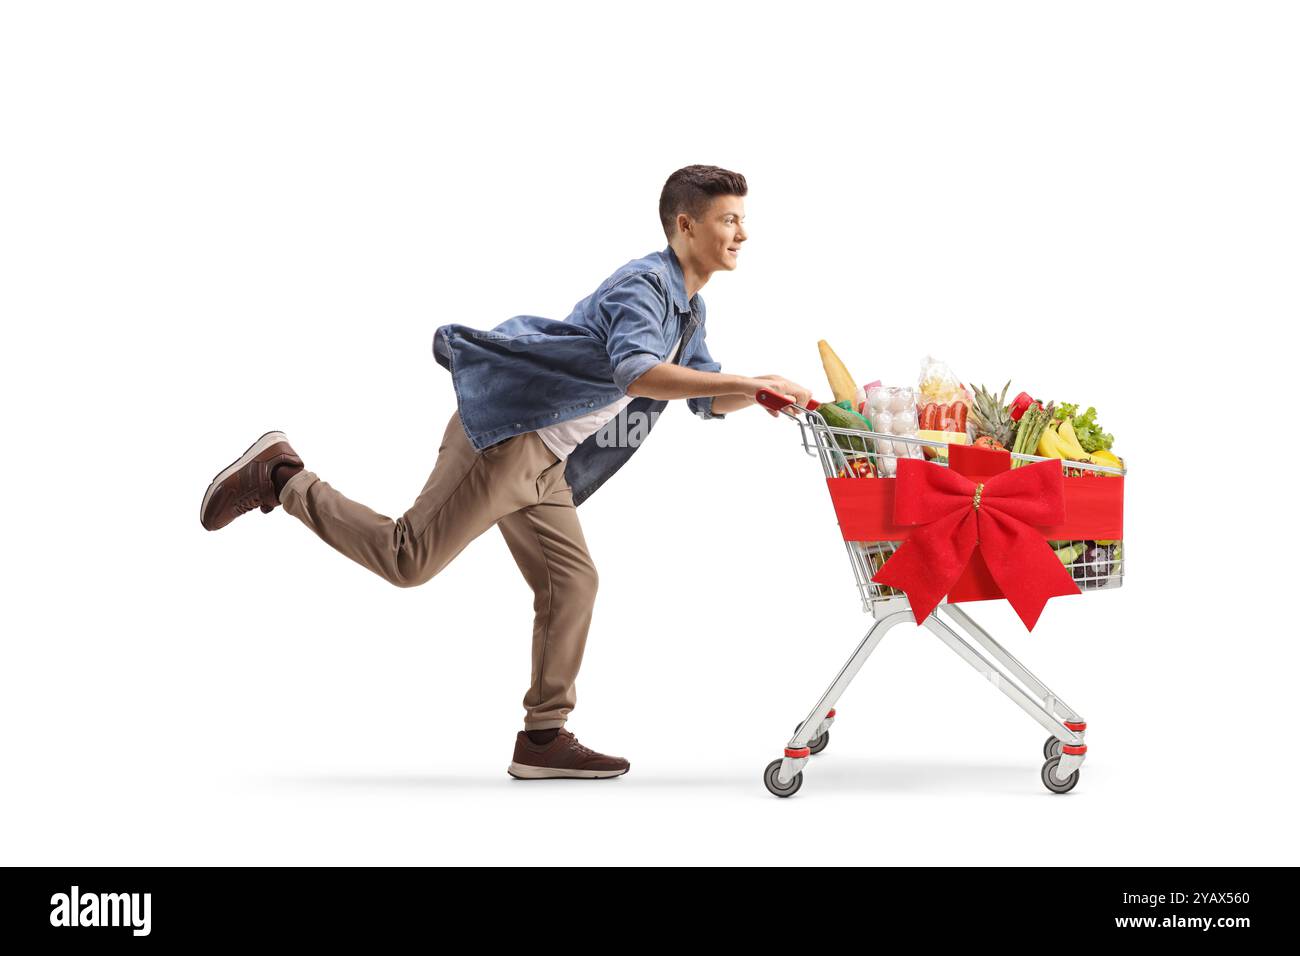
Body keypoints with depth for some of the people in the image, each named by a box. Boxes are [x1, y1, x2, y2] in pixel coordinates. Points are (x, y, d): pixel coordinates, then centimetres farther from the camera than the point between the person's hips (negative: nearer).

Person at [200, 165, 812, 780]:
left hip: (542, 463, 10)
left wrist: (760, 393, 2)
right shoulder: (644, 285, -16)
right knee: (410, 560, -7)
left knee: (571, 581, 4)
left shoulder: (688, 310, 16)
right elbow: (635, 373, -34)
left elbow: (707, 399, 22)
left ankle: (544, 739, 8)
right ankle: (279, 479, 6)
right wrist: (750, 384, -34)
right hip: (505, 430, -10)